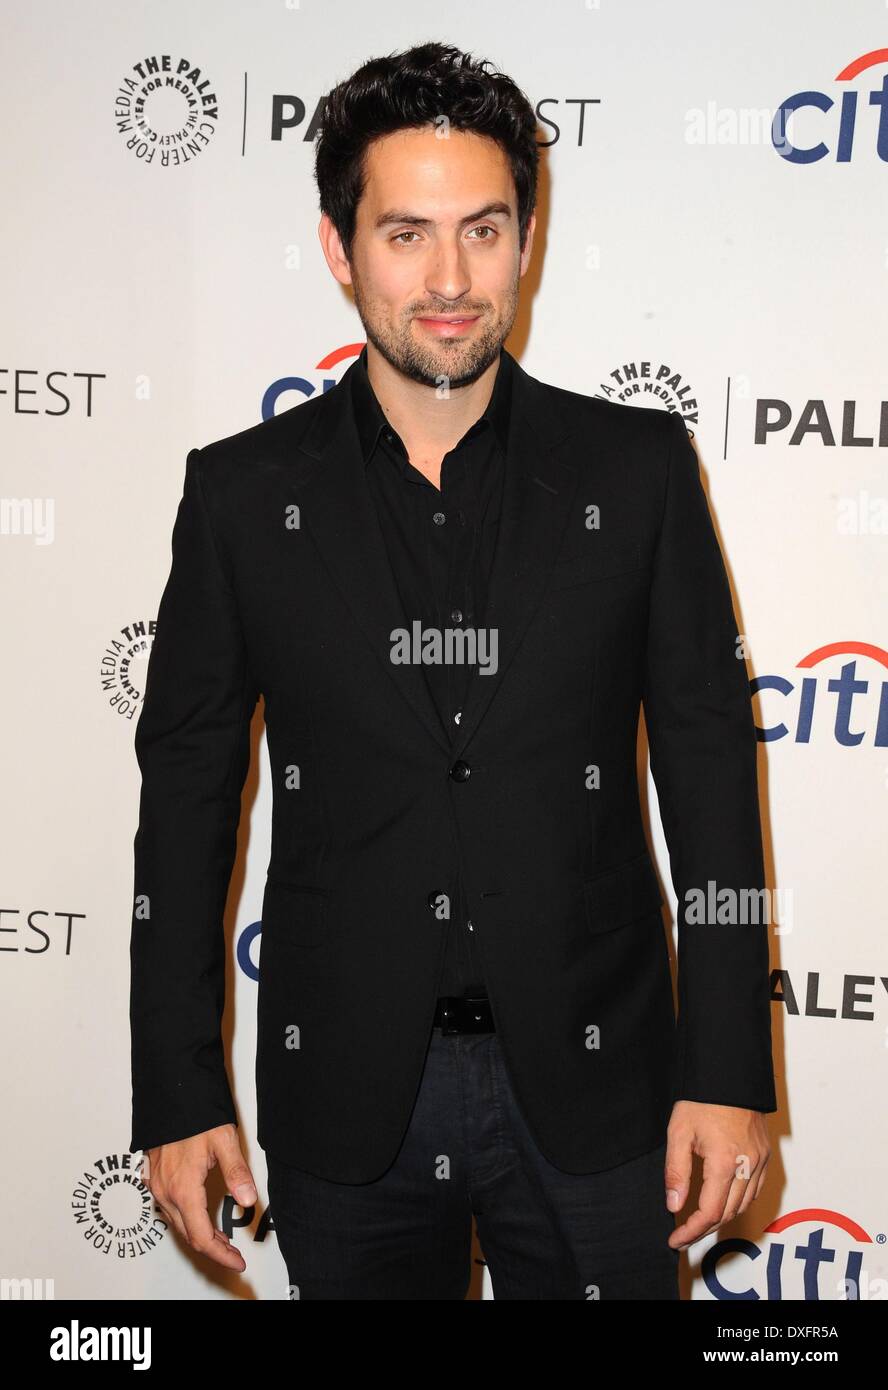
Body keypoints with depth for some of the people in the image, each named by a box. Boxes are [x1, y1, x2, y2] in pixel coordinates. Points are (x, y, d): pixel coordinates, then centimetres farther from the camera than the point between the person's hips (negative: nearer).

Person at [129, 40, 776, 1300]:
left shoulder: (637, 468, -3)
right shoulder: (245, 491, -3)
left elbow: (709, 776, -2)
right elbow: (186, 796, 0)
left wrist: (728, 1071, -4)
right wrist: (178, 1096, -1)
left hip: (588, 1084, 0)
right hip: (345, 1100, 1)